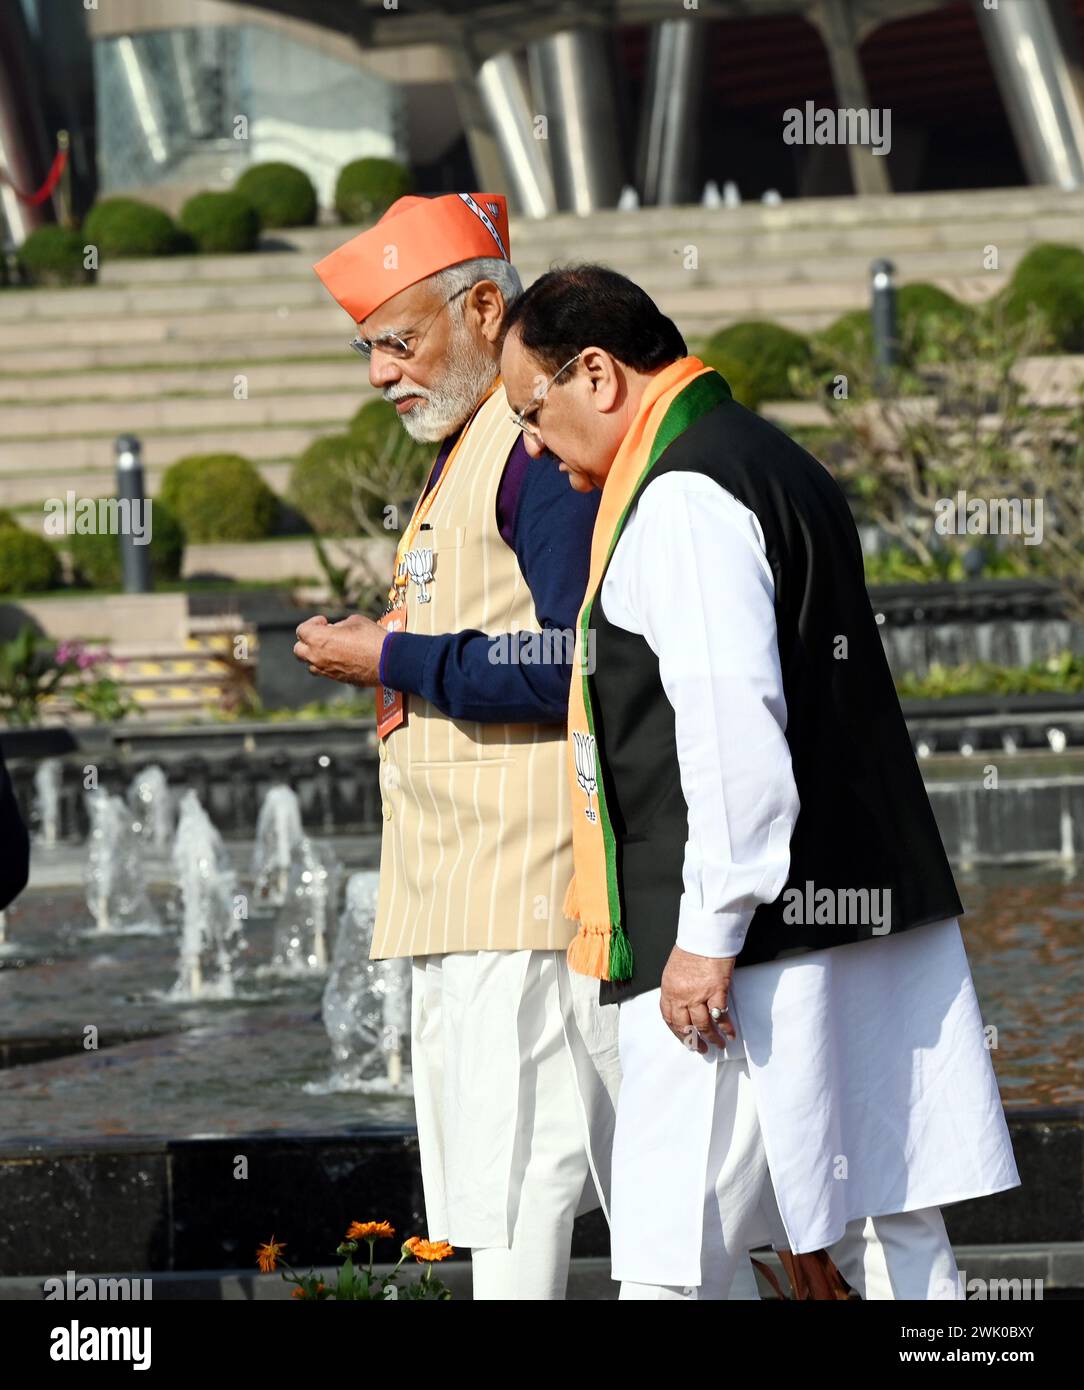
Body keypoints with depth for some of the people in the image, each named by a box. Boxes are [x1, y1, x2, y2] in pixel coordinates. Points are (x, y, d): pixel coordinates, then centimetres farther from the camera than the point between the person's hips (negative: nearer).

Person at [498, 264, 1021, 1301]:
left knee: (670, 1251, -7)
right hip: (859, 918, 10)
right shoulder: (779, 465, 19)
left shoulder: (683, 498, -13)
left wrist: (709, 932, -20)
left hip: (760, 936, -10)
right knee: (890, 1229, 10)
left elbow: (731, 726, -22)